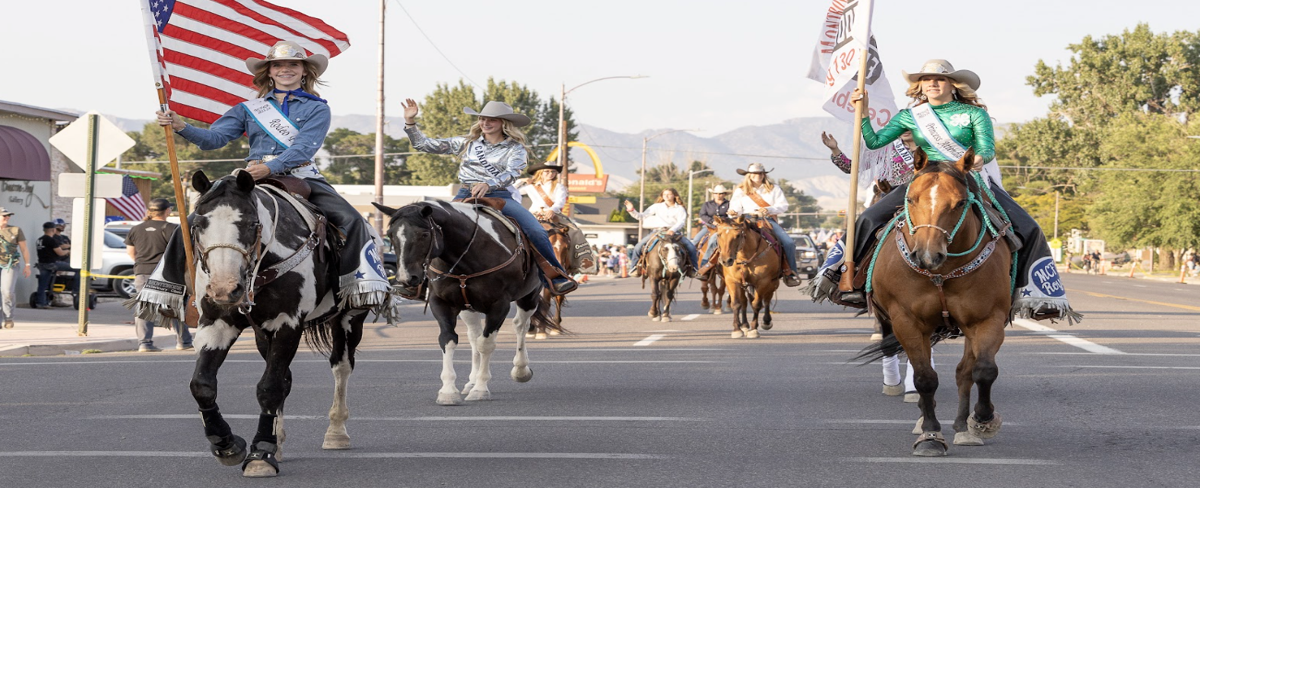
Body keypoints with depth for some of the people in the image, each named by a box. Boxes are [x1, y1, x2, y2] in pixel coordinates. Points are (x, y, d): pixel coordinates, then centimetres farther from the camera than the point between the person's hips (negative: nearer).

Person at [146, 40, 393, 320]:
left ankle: (369, 287, -24)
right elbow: (214, 138, 7)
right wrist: (181, 127, -13)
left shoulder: (317, 109, 7)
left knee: (350, 220, -27)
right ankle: (167, 282, 0)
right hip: (255, 180, 2)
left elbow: (305, 147, -9)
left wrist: (271, 167, -25)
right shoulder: (249, 110, 16)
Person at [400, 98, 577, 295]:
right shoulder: (468, 143, 15)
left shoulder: (516, 150, 8)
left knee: (536, 232, -22)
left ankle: (556, 275, -5)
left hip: (501, 197, -2)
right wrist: (410, 122, 1)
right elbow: (425, 145, 14)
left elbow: (512, 173, -12)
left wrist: (488, 184, -32)